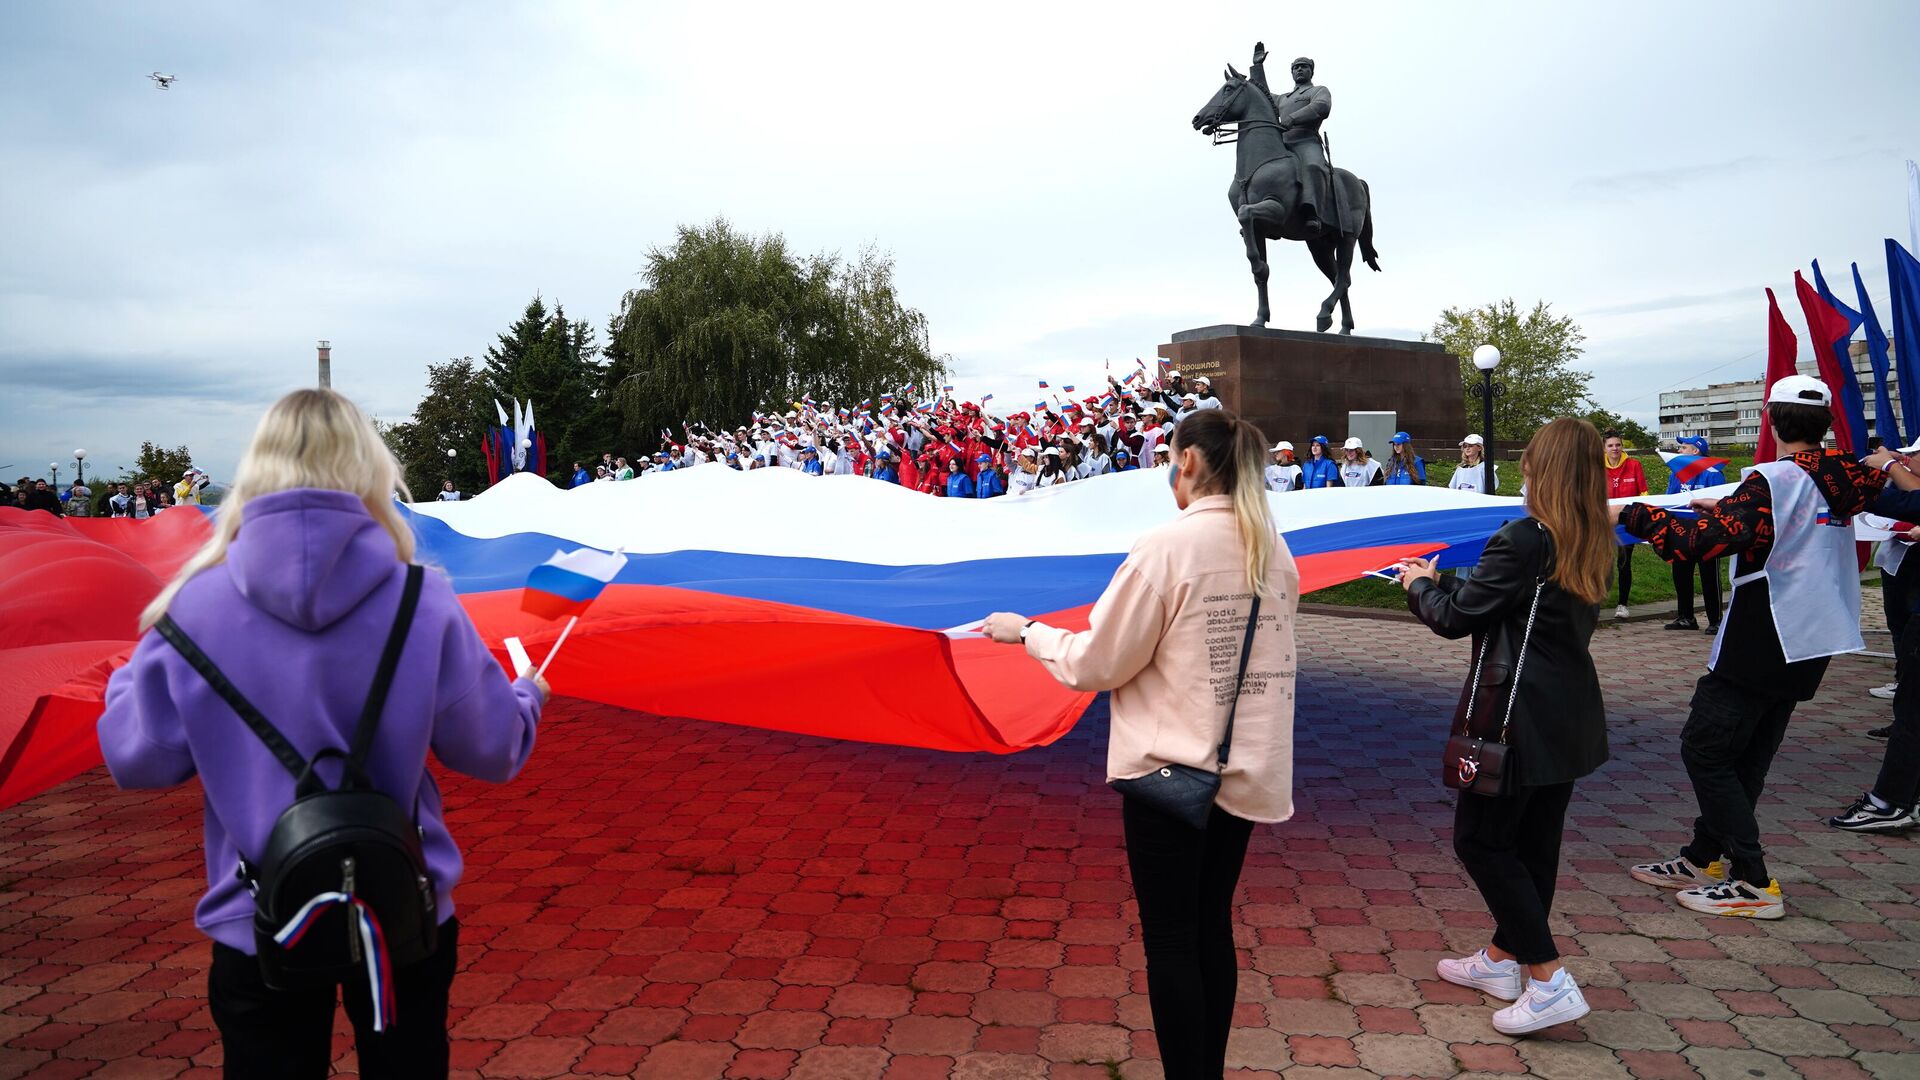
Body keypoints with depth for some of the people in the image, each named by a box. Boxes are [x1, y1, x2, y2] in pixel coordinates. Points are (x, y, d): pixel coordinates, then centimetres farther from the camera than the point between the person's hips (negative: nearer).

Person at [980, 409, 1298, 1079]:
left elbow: (1095, 666, -12)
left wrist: (1026, 631, 3)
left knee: (1170, 940, 6)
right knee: (1212, 926, 18)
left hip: (1170, 767, -6)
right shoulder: (1275, 551, 2)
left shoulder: (1167, 547, -16)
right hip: (1249, 769, 7)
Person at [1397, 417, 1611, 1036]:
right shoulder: (1594, 544, 7)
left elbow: (1455, 618, -15)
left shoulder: (1522, 540, -20)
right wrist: (1444, 583, 18)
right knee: (1535, 841, 17)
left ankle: (1549, 980, 1)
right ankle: (1502, 958, 33)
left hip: (1519, 717, -9)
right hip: (1569, 717, 9)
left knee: (1481, 841, 2)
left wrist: (1420, 584, 4)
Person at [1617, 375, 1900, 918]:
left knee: (1704, 748, -2)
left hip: (1760, 644, -9)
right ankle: (1703, 860, 24)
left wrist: (1630, 513, -22)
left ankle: (1754, 884, -1)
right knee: (1747, 755, 14)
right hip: (1811, 643, 9)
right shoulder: (1848, 478, 4)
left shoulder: (1771, 482, -19)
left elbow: (1700, 542, -29)